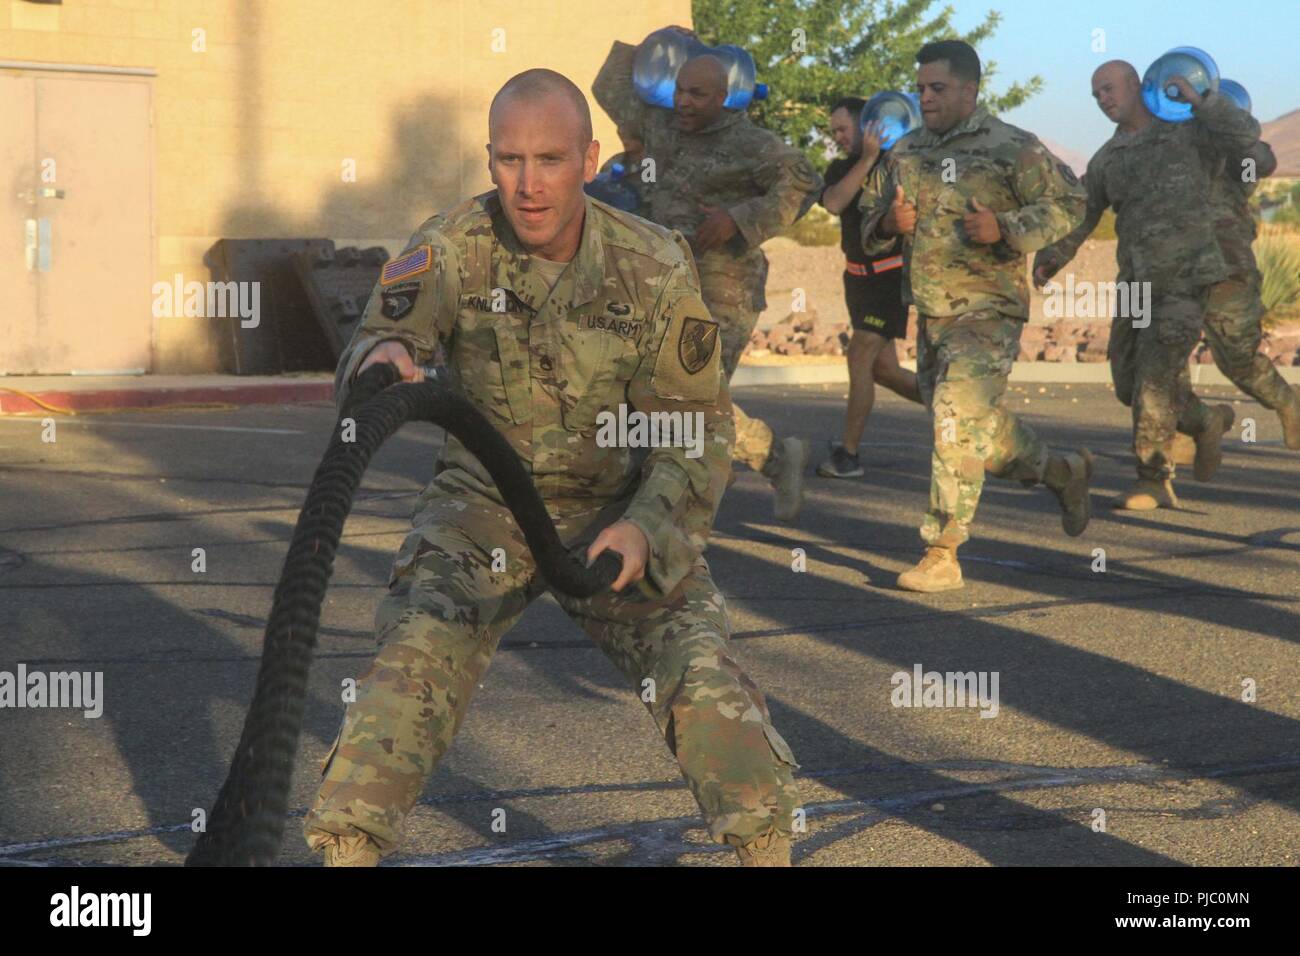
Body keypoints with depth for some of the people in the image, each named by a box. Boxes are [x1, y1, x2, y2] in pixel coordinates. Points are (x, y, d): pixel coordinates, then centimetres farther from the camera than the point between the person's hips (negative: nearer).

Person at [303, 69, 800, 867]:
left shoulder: (654, 267, -15)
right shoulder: (453, 248, -14)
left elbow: (698, 425, -10)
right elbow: (370, 352, -19)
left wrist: (646, 526, -27)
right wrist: (379, 360, -45)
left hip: (618, 508, 0)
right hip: (485, 505, 0)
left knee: (703, 674, -14)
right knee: (415, 658, -19)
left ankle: (768, 847, 5)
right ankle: (345, 846, -4)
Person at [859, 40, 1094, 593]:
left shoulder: (1011, 148, -7)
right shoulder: (905, 152, 10)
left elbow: (1067, 202, -6)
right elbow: (869, 211, 20)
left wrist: (1004, 228, -20)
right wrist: (887, 222, -5)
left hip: (988, 314, -7)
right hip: (929, 315, 7)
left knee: (958, 425, -15)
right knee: (981, 429, 15)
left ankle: (941, 556, -10)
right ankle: (1064, 473, 40)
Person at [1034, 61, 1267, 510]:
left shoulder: (1188, 131, -2)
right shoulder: (1108, 158, 13)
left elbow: (1246, 136, -20)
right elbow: (1079, 217, 7)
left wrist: (1197, 98, -17)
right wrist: (1050, 260, -9)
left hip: (1185, 276, -6)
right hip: (1137, 279, 6)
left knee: (1155, 380, -11)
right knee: (1130, 384, 7)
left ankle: (1153, 483, -2)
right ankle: (1207, 422, 31)